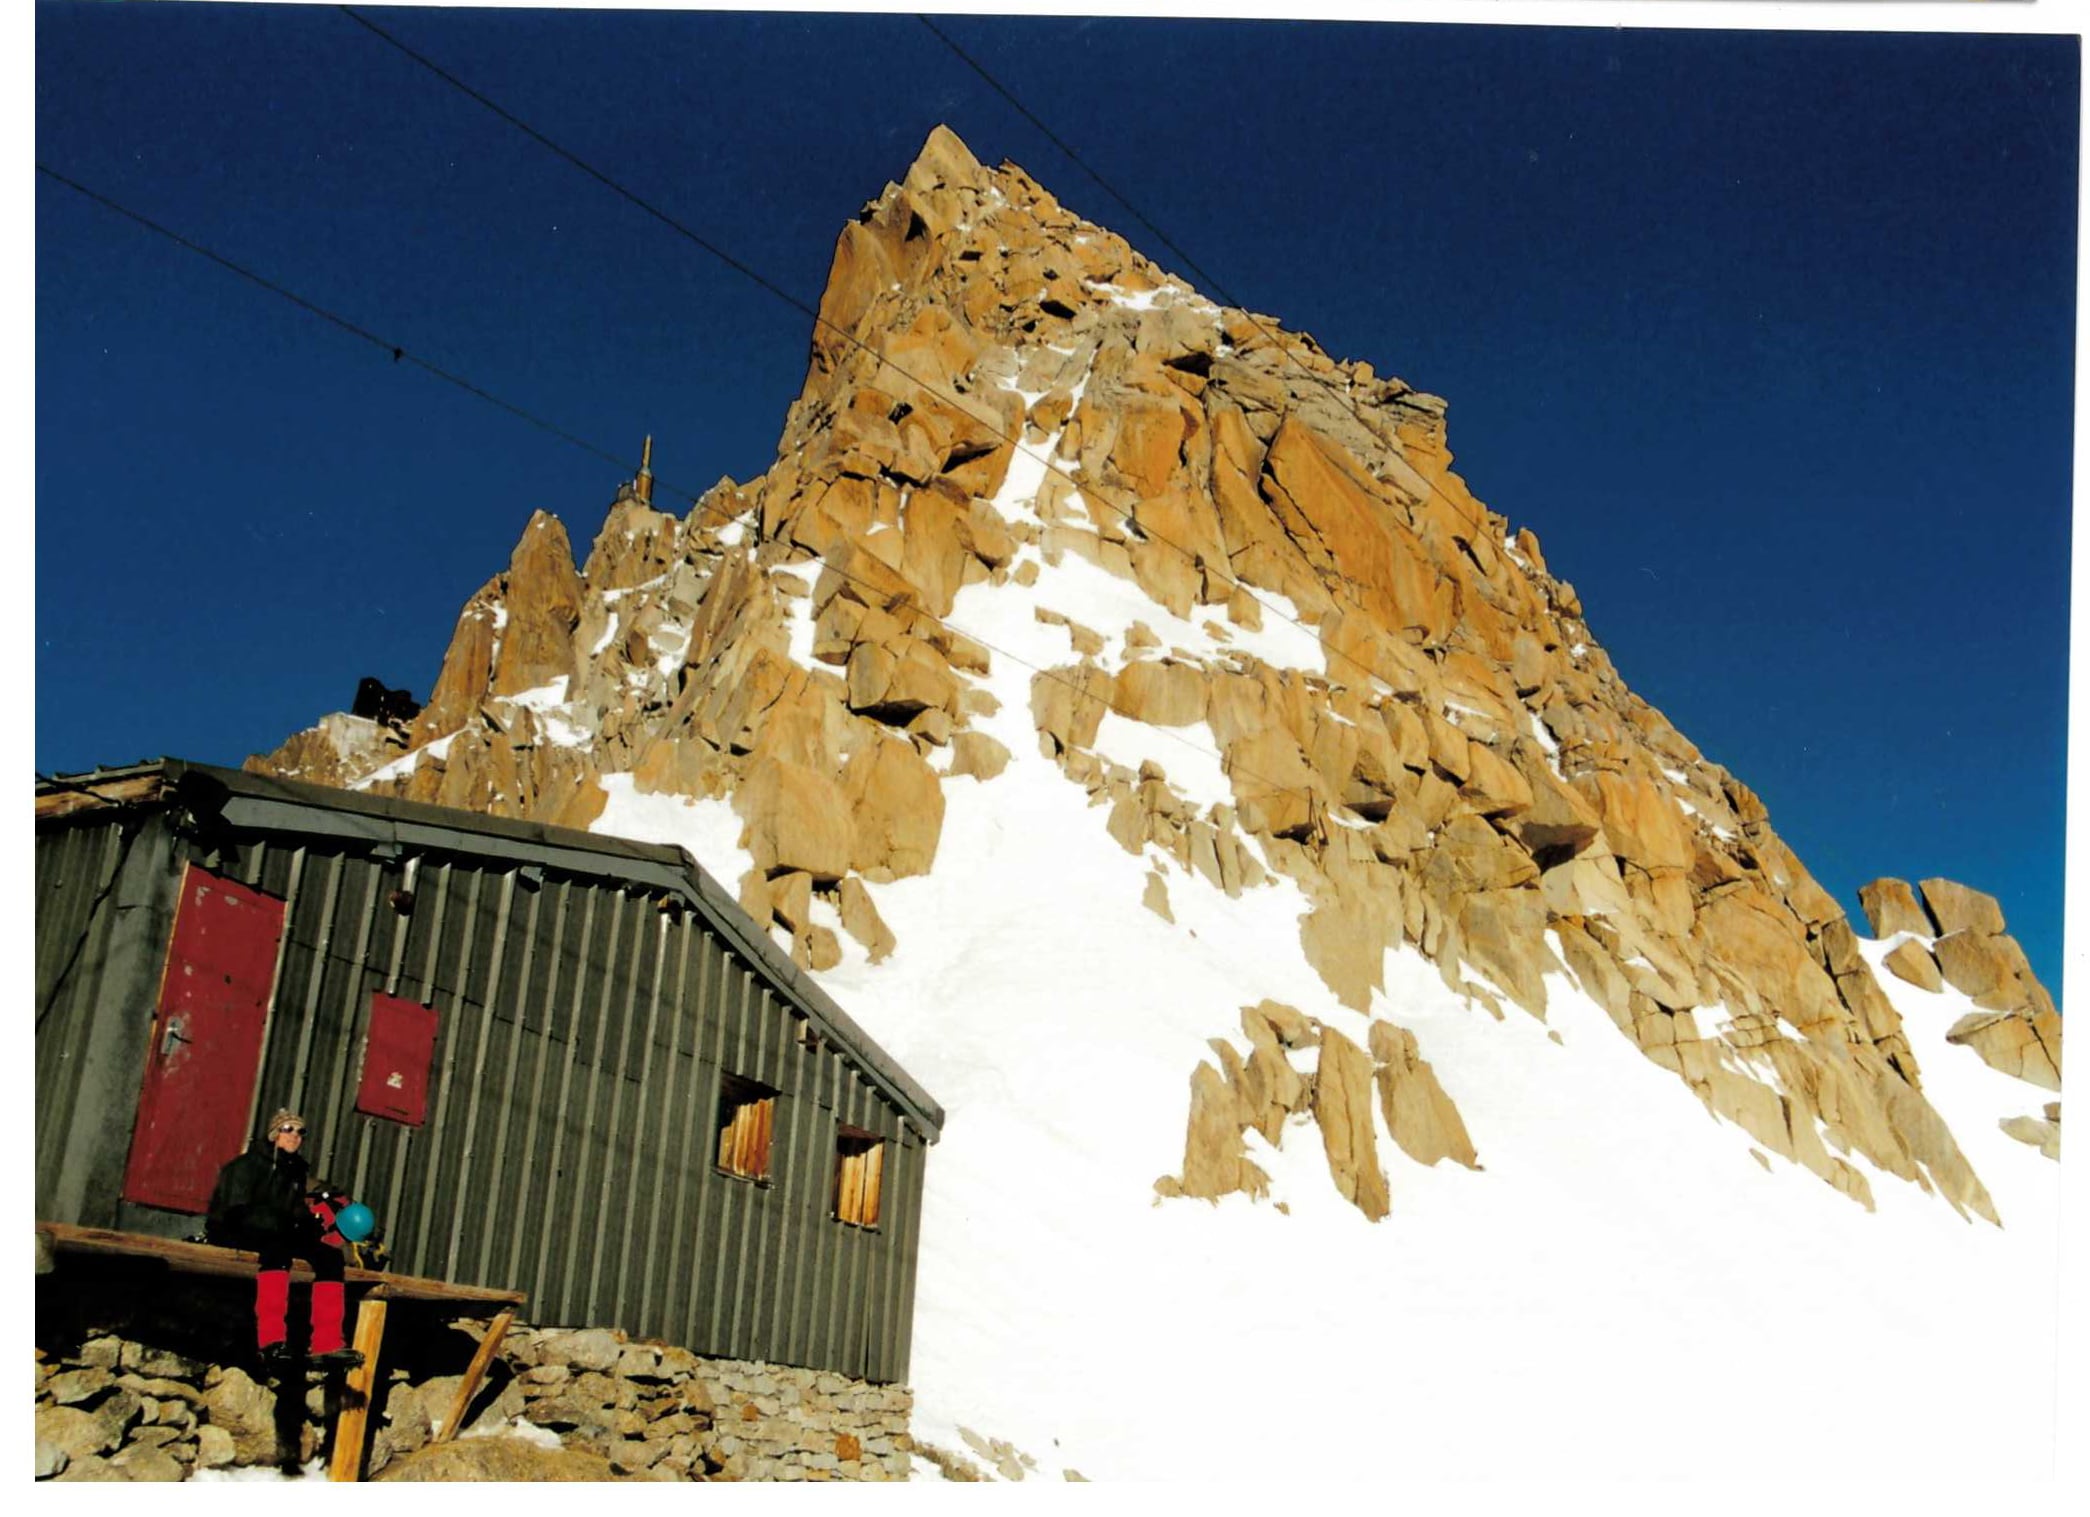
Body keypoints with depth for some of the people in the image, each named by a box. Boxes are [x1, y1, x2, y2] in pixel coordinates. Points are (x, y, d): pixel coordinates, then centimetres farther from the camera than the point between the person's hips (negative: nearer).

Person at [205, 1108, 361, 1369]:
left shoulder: (294, 1169, 13)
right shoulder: (247, 1165, -8)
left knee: (330, 1255, -15)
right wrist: (278, 1222, -30)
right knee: (277, 1247, -39)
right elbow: (236, 1213, -18)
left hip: (275, 1236, 7)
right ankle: (271, 1340, -48)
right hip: (231, 1233, -7)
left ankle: (328, 1344, -25)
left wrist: (312, 1226, -10)